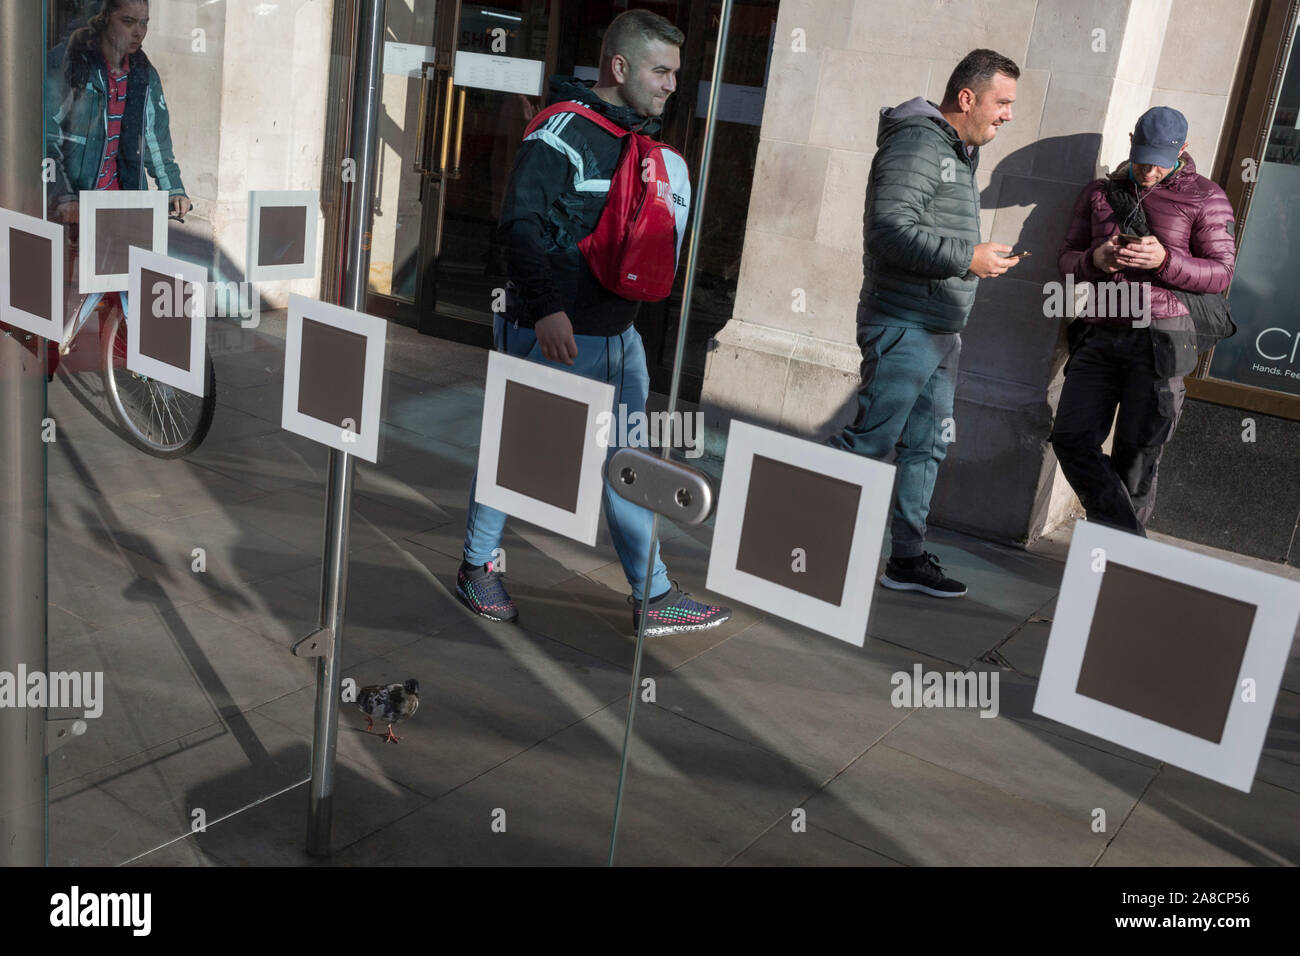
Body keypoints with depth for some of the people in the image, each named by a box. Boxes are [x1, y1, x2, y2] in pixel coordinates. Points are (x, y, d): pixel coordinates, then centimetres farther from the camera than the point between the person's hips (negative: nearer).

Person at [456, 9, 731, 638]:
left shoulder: (644, 137, 13)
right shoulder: (564, 132, -14)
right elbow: (519, 223, -22)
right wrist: (545, 308, -30)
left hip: (618, 336, 9)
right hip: (550, 333, -8)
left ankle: (653, 597, 21)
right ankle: (477, 567, 24)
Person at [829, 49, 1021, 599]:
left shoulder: (957, 152, 19)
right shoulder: (917, 142, -13)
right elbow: (891, 230, -25)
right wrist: (968, 259, -22)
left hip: (941, 331, 10)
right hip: (903, 326, -10)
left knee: (926, 448, 11)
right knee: (869, 441, -8)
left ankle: (907, 560, 20)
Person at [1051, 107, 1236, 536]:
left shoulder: (1205, 198, 7)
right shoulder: (1100, 192, 17)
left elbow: (1221, 272, 3)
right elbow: (1067, 256, 18)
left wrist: (1165, 260, -14)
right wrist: (1095, 260, -6)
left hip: (1159, 339, -4)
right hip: (1099, 335, 4)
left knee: (1137, 455, -1)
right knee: (1072, 439, -9)